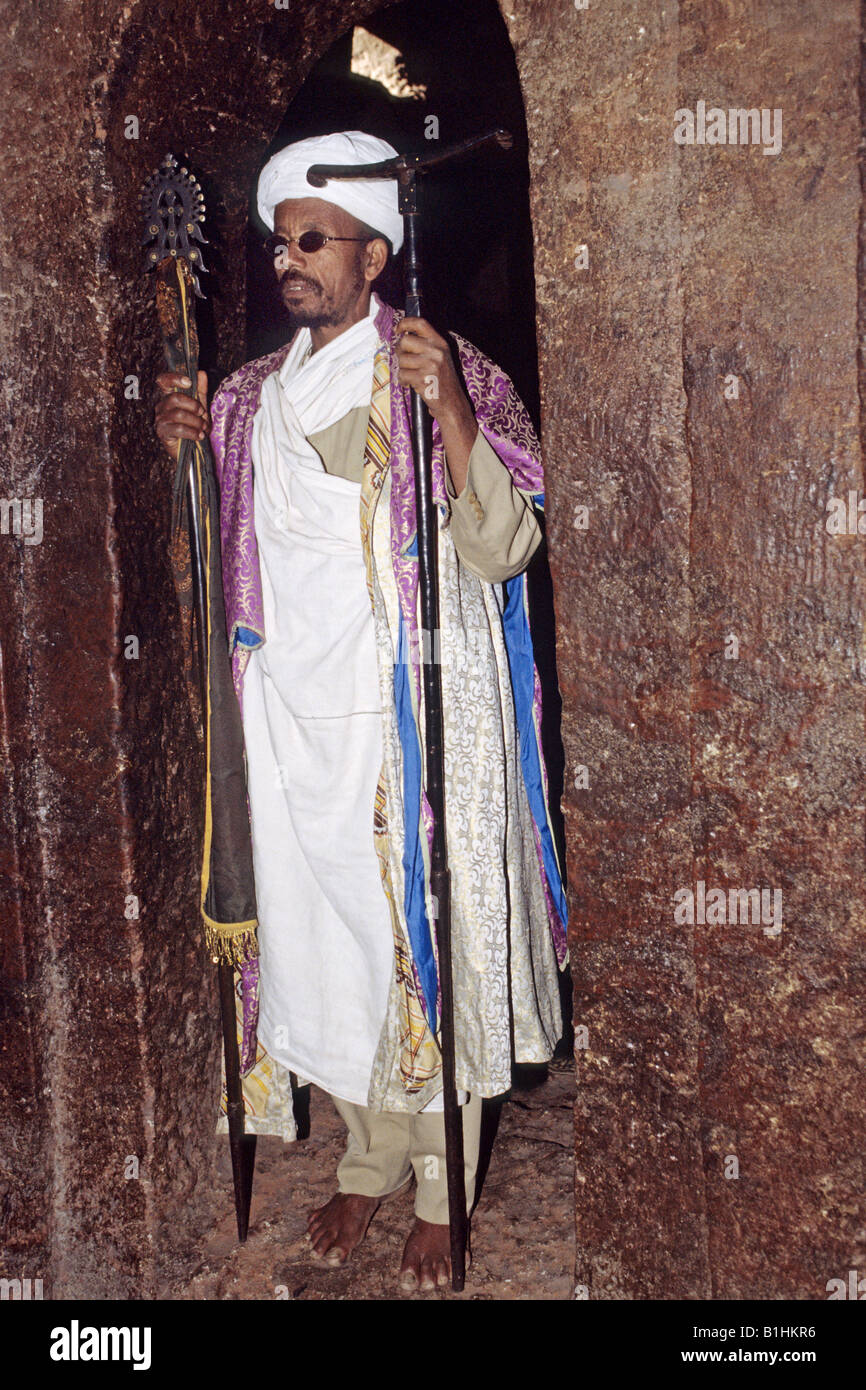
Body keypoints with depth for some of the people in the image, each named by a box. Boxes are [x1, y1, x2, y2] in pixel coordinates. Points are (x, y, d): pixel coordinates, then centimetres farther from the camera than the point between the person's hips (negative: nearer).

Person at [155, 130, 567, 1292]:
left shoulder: (451, 376, -4)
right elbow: (215, 556, 19)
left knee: (428, 943, 3)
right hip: (296, 717, 5)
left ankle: (443, 1192, 21)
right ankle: (372, 1161, 32)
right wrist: (181, 453, 2)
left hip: (419, 718, -5)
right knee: (325, 939, 12)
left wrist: (450, 411, -24)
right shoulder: (255, 395, 11)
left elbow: (505, 550, -13)